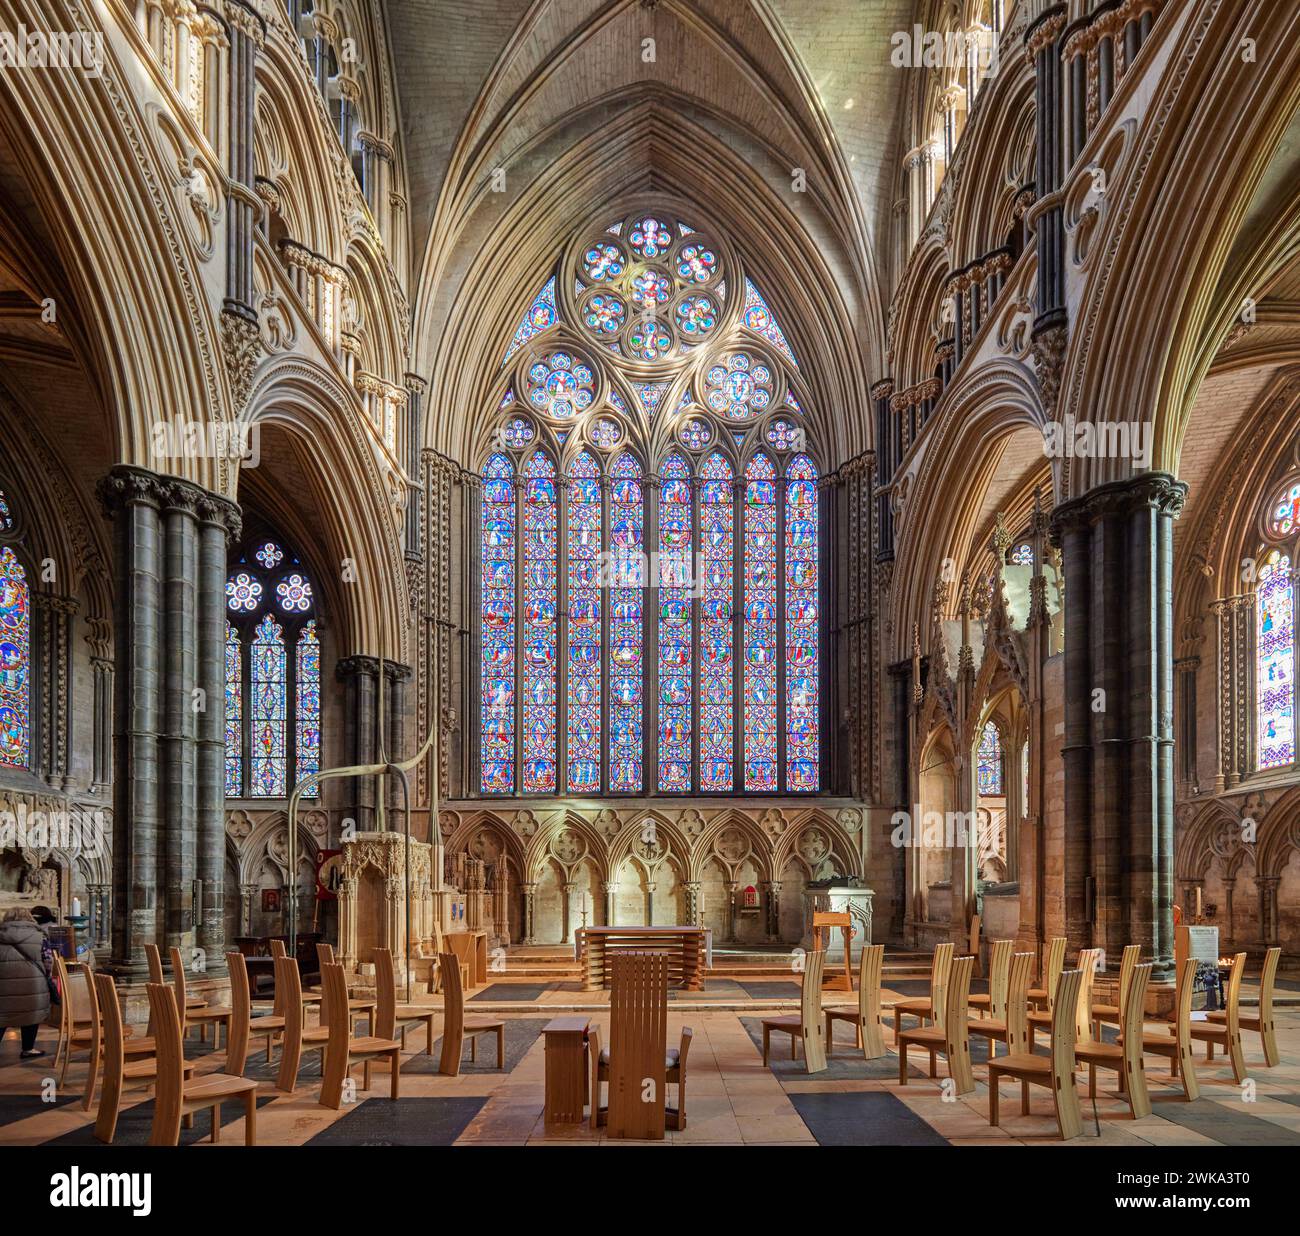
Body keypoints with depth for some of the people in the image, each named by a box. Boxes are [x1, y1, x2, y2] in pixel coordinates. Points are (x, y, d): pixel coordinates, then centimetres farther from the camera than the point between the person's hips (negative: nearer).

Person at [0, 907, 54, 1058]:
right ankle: (28, 1048, 17)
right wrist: (48, 982, 15)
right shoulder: (38, 935, 7)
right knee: (31, 1013, 11)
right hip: (32, 982, -1)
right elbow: (47, 960, 6)